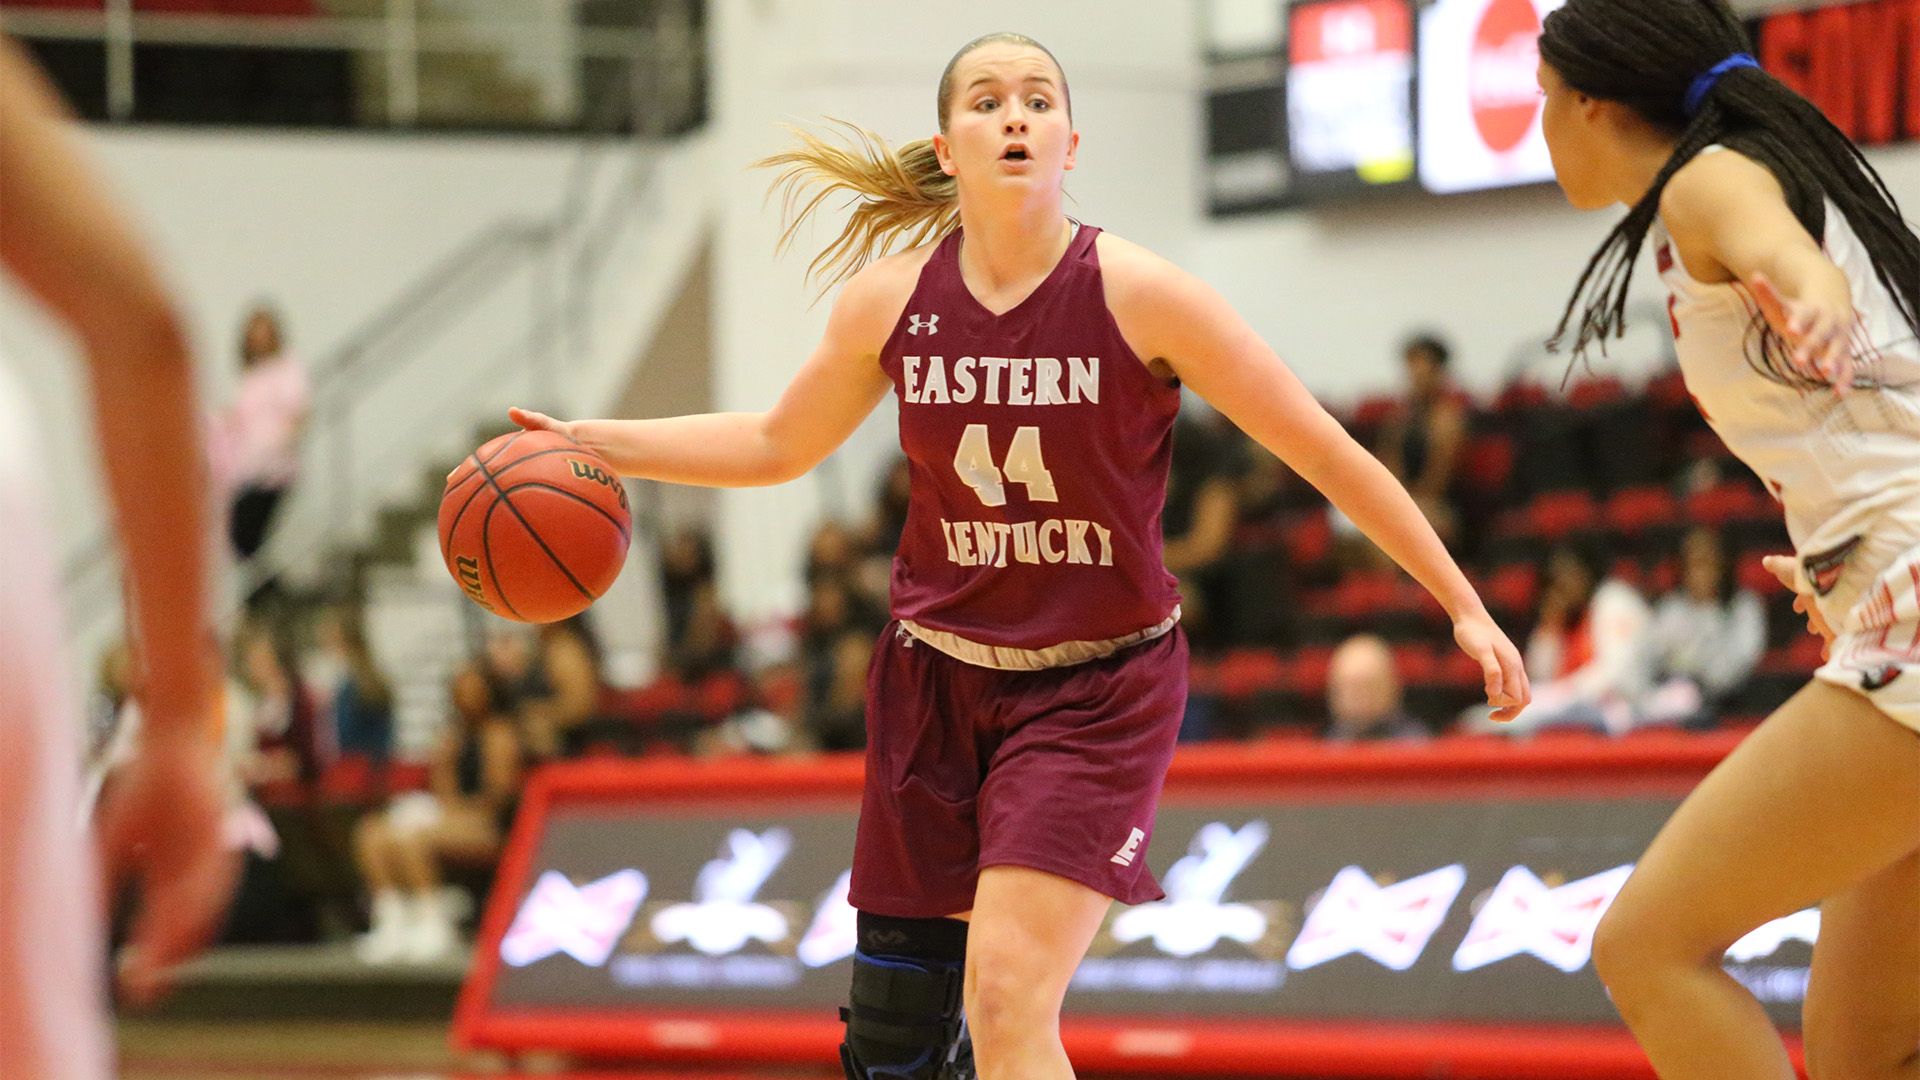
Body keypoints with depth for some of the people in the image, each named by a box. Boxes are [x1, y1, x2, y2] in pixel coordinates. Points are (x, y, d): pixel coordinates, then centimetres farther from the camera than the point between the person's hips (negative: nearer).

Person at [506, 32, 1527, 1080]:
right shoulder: (890, 301, -4)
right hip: (935, 678, 4)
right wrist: (586, 441, 7)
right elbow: (776, 444, 15)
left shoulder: (1138, 296, -15)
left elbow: (1325, 454, -9)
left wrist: (1465, 607, -9)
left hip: (1098, 689, -4)